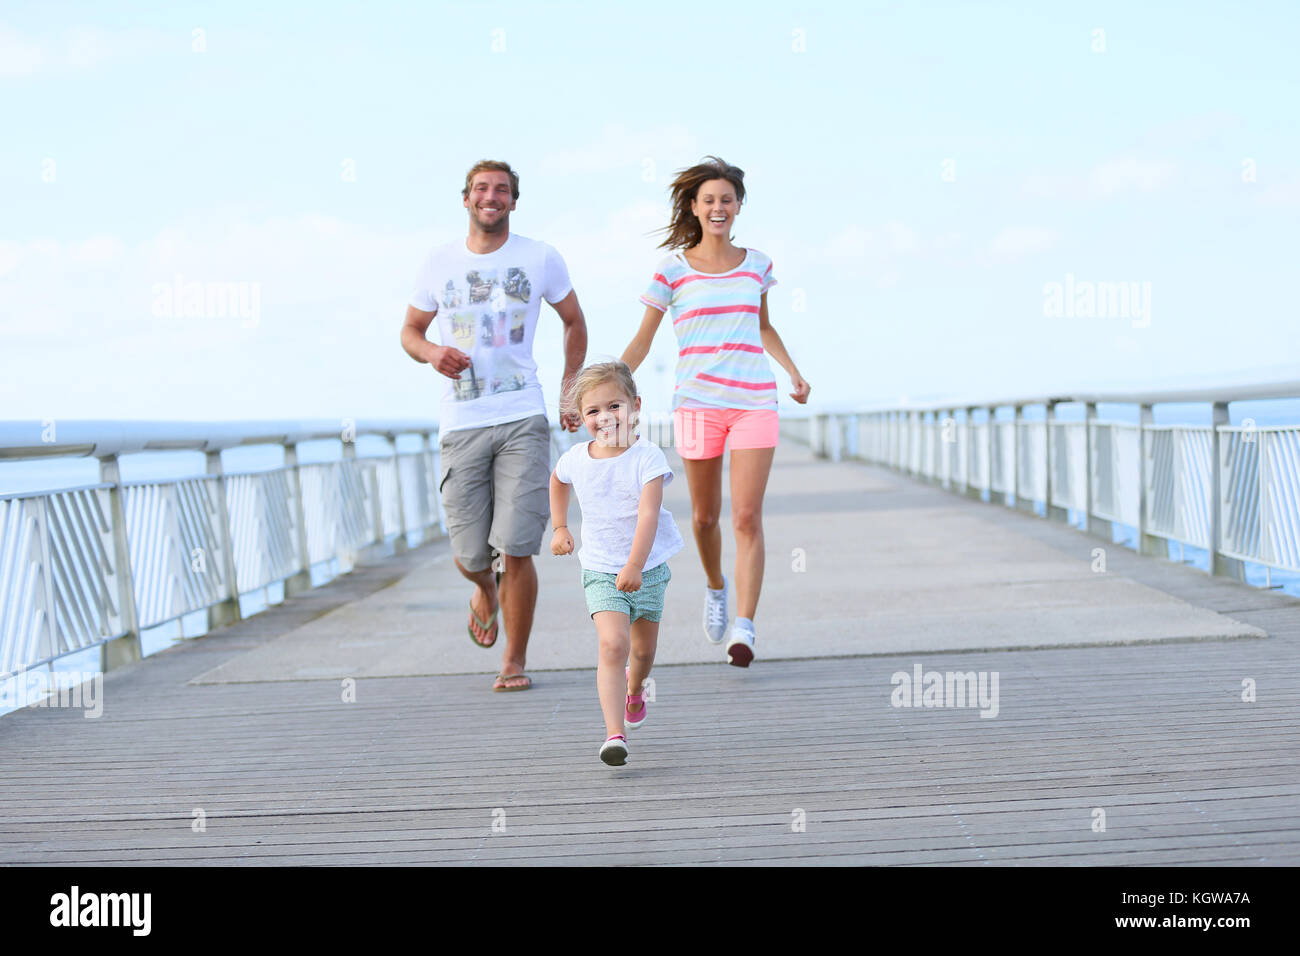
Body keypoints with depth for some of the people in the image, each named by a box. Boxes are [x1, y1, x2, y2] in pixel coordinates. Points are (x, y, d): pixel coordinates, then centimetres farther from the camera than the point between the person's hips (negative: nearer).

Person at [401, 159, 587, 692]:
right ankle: (486, 592, 41)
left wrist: (570, 388, 8)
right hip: (461, 425, 2)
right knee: (469, 555, 2)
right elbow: (410, 331, 18)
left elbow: (574, 322, 18)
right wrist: (433, 354, -6)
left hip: (522, 420, -1)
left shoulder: (540, 259, 5)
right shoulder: (439, 263, 8)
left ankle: (515, 663, 6)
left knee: (516, 548, -9)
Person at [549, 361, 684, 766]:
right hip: (601, 570, 1)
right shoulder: (575, 458, -4)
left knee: (644, 650, 14)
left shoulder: (647, 457, -16)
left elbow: (648, 515, -26)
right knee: (613, 645, -19)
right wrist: (560, 527, 16)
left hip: (647, 568, 0)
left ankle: (635, 688, 50)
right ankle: (614, 734, -25)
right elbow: (557, 480, 23)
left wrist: (634, 565, -37)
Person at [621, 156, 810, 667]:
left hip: (755, 403, 1)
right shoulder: (673, 270, 1)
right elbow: (642, 340, 6)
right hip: (697, 403, -1)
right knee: (705, 515, 10)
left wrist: (794, 372, 11)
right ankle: (715, 587, 40)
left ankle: (743, 630, -11)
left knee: (747, 518, -9)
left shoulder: (756, 264, 9)